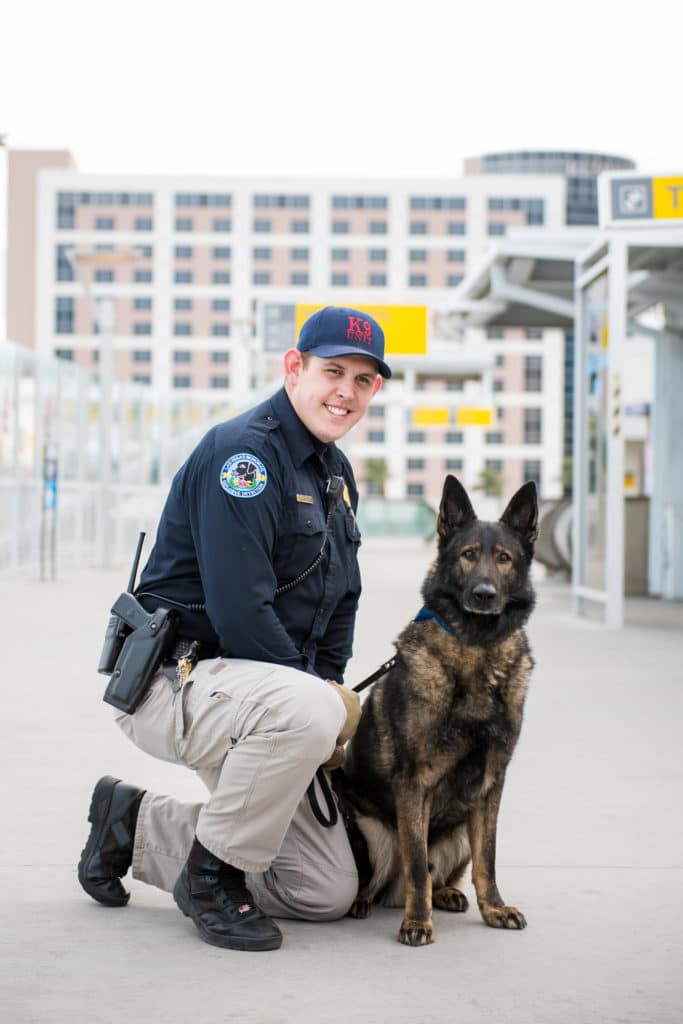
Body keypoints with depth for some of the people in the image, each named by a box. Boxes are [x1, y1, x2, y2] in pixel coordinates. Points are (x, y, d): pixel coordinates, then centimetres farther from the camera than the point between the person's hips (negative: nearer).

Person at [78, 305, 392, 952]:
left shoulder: (336, 473, 12)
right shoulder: (243, 452, -17)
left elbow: (341, 602, 21)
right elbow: (239, 613, -25)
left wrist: (329, 689, 4)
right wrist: (322, 695, -15)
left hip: (268, 691, 9)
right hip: (178, 678, -9)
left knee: (329, 892, 3)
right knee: (307, 712, -40)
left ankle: (138, 824, 19)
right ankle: (212, 874, -15)